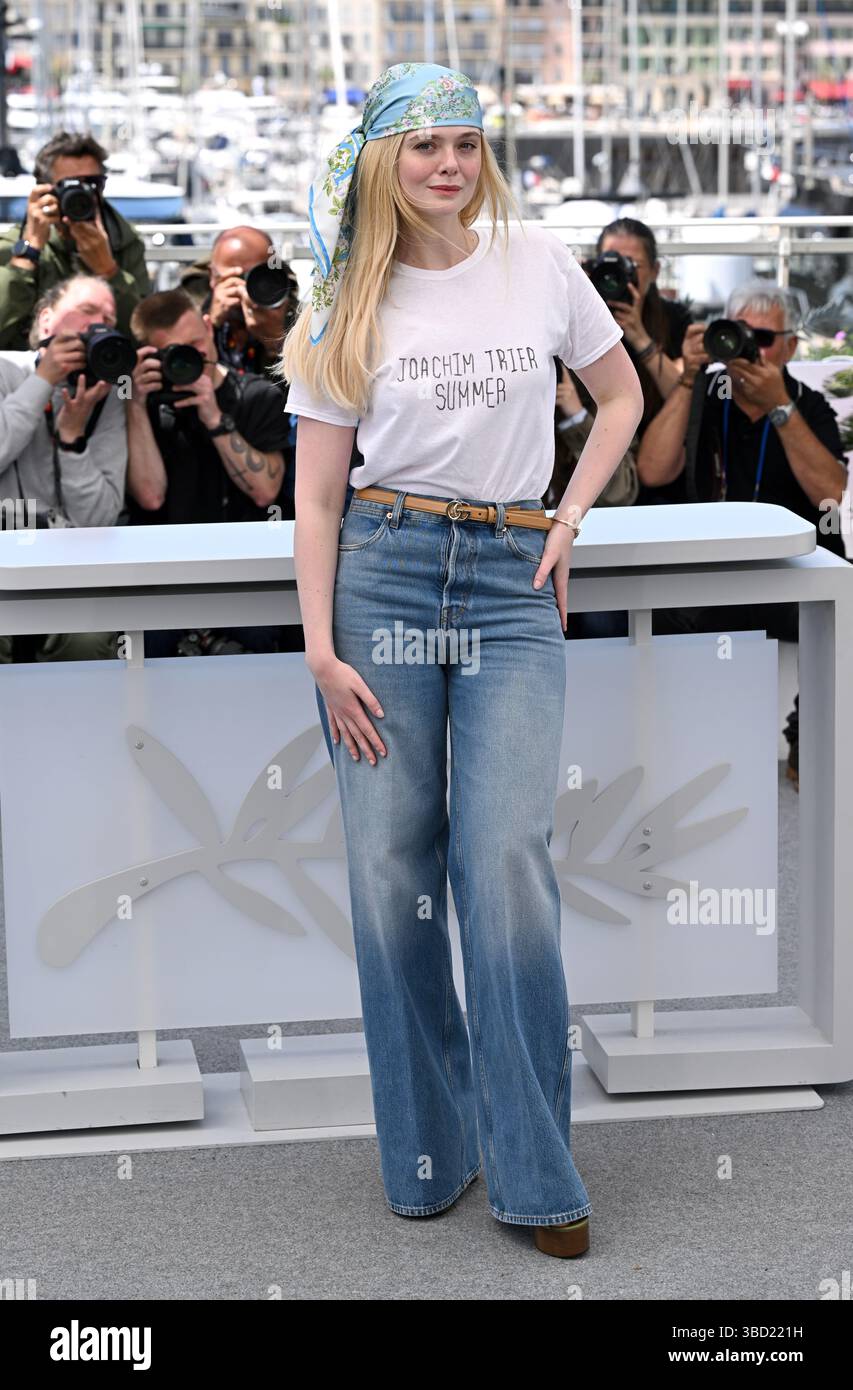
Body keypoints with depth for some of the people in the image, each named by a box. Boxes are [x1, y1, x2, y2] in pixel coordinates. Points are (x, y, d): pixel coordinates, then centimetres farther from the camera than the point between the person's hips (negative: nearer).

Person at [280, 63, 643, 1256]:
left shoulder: (540, 265, 6)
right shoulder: (350, 306, 5)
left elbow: (620, 395, 20)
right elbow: (317, 493, 2)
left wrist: (570, 518, 6)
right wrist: (321, 647, -7)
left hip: (512, 586, 0)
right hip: (383, 573, 1)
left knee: (508, 860, -10)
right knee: (391, 866, 0)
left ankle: (534, 1170, 0)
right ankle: (426, 1154, 14)